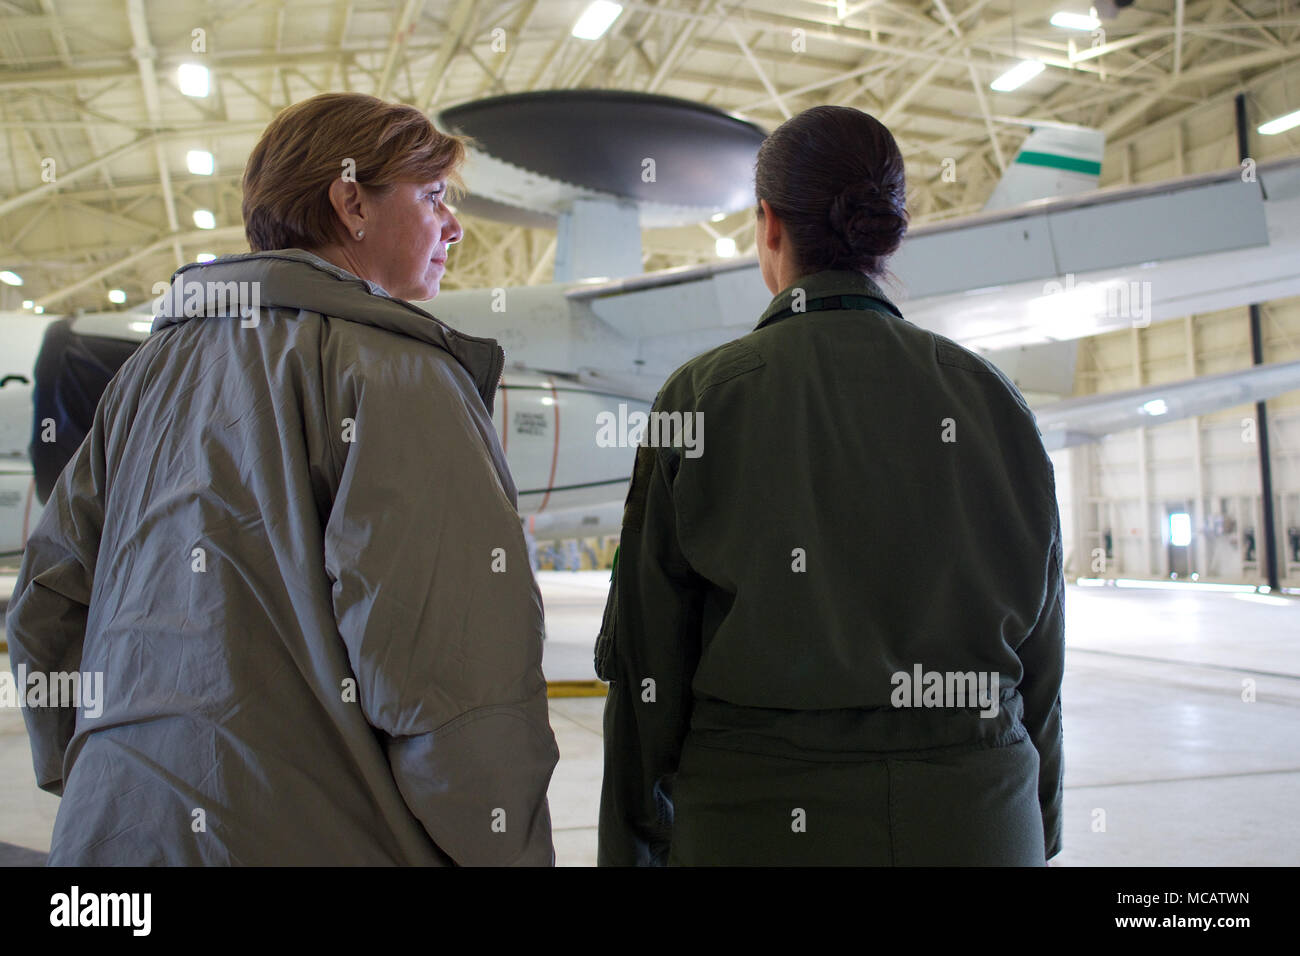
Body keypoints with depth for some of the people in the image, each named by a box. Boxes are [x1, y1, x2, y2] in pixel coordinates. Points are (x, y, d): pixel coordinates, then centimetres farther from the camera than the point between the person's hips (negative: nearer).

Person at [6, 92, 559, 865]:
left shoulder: (148, 371, 12)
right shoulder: (390, 367, -12)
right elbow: (453, 657, -22)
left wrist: (91, 781, 24)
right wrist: (508, 851, -12)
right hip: (310, 837, -7)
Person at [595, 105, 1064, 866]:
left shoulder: (706, 398, -8)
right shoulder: (990, 397, 0)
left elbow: (650, 662, -7)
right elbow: (1039, 659, 5)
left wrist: (631, 845, 4)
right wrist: (1038, 838, 16)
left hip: (760, 819, -2)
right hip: (978, 823, 3)